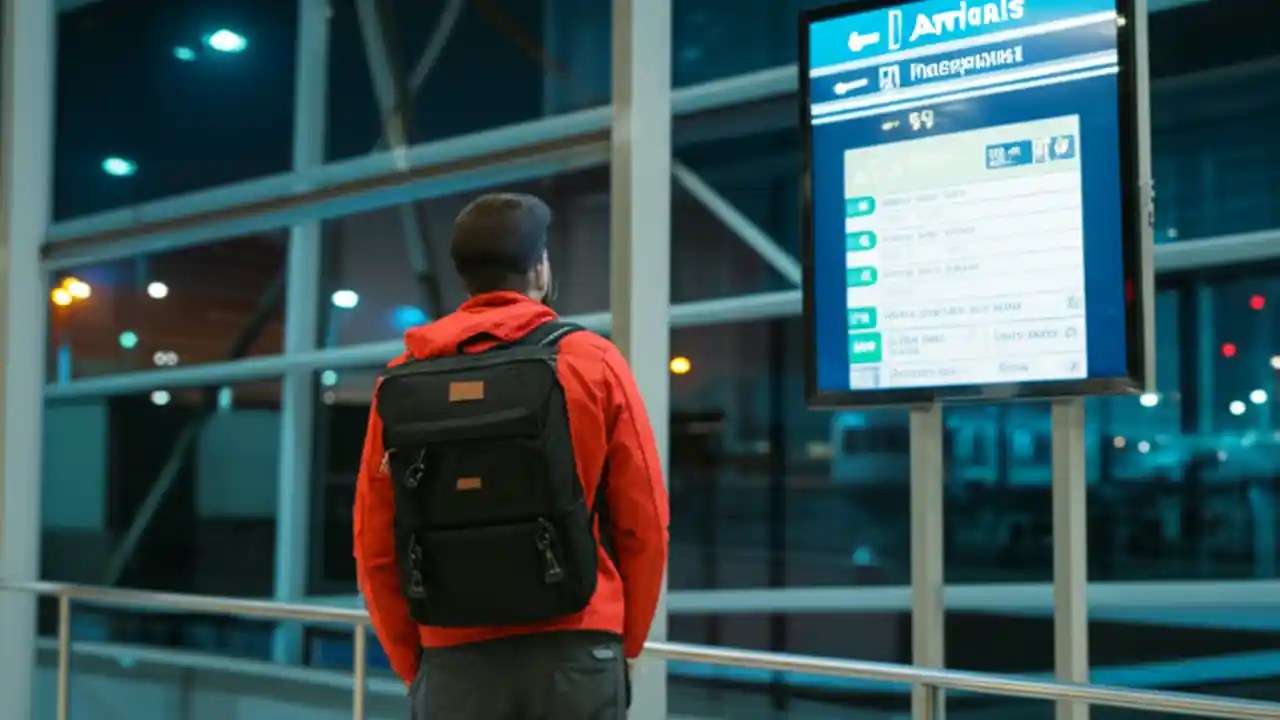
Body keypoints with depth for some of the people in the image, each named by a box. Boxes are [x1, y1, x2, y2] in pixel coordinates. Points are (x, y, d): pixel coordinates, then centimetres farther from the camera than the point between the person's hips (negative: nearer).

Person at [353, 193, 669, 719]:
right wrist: (623, 644, 11)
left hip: (454, 661, 2)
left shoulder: (399, 384, 3)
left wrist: (414, 666, 14)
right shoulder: (591, 363, -3)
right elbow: (644, 523, -2)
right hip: (571, 655, -2)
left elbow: (373, 547, 4)